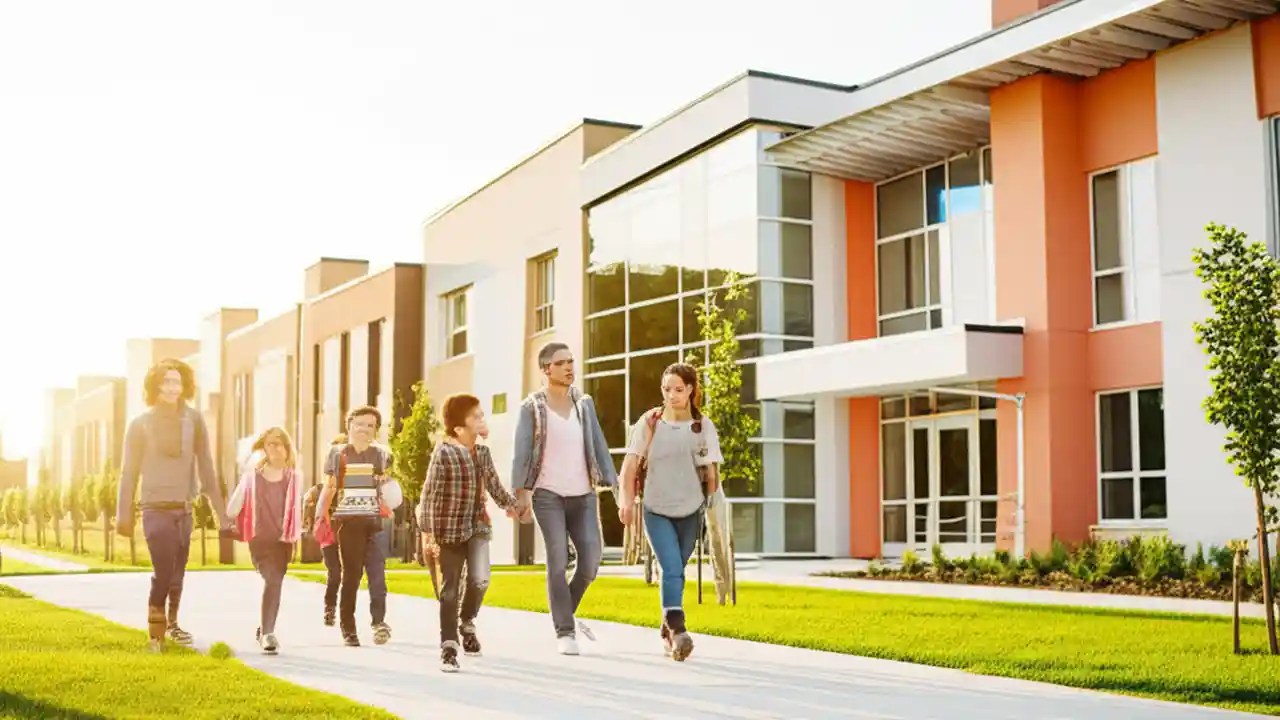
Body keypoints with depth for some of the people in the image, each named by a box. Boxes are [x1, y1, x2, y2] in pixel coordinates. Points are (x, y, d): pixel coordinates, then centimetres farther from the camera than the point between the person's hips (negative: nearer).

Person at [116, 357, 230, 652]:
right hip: (156, 508, -3)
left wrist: (220, 511, 3)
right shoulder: (141, 424, -1)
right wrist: (124, 515, -2)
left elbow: (205, 467, 5)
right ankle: (155, 633, 1)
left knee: (177, 573, 11)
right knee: (163, 571, -11)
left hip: (184, 508, 3)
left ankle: (172, 623, 29)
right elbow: (129, 471, 0)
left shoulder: (194, 421, 3)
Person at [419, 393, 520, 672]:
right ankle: (448, 647, 9)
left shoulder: (482, 452, 7)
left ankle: (467, 622, 15)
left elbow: (494, 485, 21)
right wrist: (427, 534, -16)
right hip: (450, 529, -4)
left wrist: (510, 504, 10)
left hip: (478, 526, 4)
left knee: (480, 579, -14)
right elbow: (429, 496, -13)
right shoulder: (444, 453, -12)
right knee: (451, 589, 0)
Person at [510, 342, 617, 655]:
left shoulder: (584, 403, 10)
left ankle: (565, 613, 23)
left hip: (583, 495, 4)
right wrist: (521, 493, -14)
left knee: (591, 557, -2)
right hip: (547, 495, -3)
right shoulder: (532, 407, -1)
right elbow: (522, 452, -5)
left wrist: (614, 485, 1)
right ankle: (565, 632, 1)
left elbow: (598, 446, 9)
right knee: (558, 562, -7)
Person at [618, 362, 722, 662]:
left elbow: (711, 471, 2)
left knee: (675, 571, 12)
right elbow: (631, 462, -6)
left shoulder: (703, 427, 0)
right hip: (657, 511, -2)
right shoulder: (649, 423, -3)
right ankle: (678, 632, -18)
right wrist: (626, 499, -17)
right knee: (672, 570, -16)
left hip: (690, 512, 2)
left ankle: (667, 628, 31)